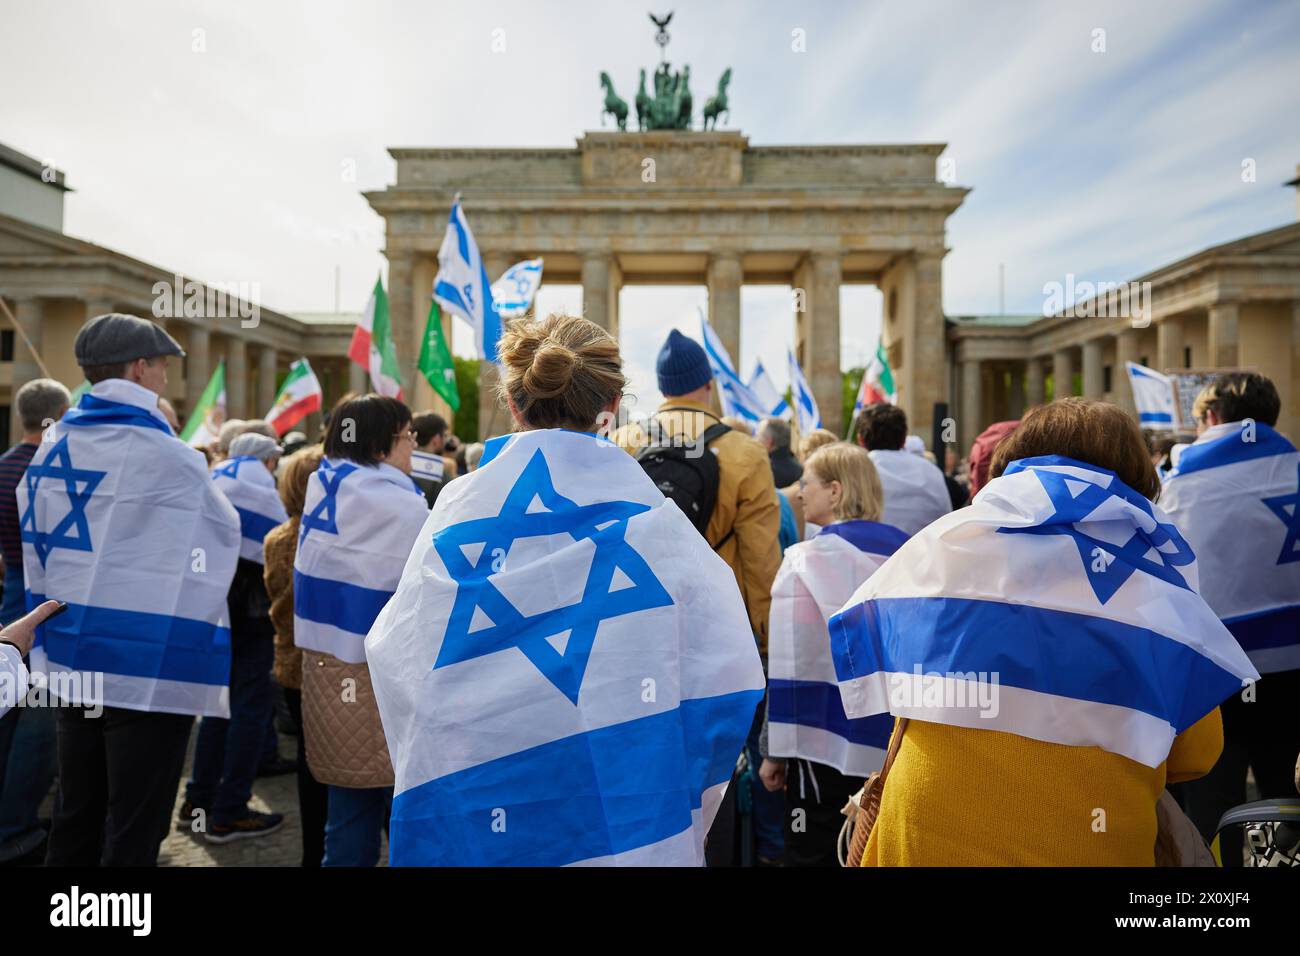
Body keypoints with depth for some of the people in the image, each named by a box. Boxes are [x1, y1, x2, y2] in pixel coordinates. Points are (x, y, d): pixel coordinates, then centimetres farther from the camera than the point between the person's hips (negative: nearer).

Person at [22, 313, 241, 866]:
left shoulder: (52, 447, 7)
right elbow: (225, 531, -1)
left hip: (73, 657, 7)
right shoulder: (161, 453, -15)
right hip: (149, 665, -7)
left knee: (75, 823, 19)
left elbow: (36, 546, 14)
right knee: (133, 834, 4)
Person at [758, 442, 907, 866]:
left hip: (832, 747, -6)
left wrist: (776, 749, -6)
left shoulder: (808, 560, -13)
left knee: (815, 857, 10)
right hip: (903, 747, 6)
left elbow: (793, 664, -14)